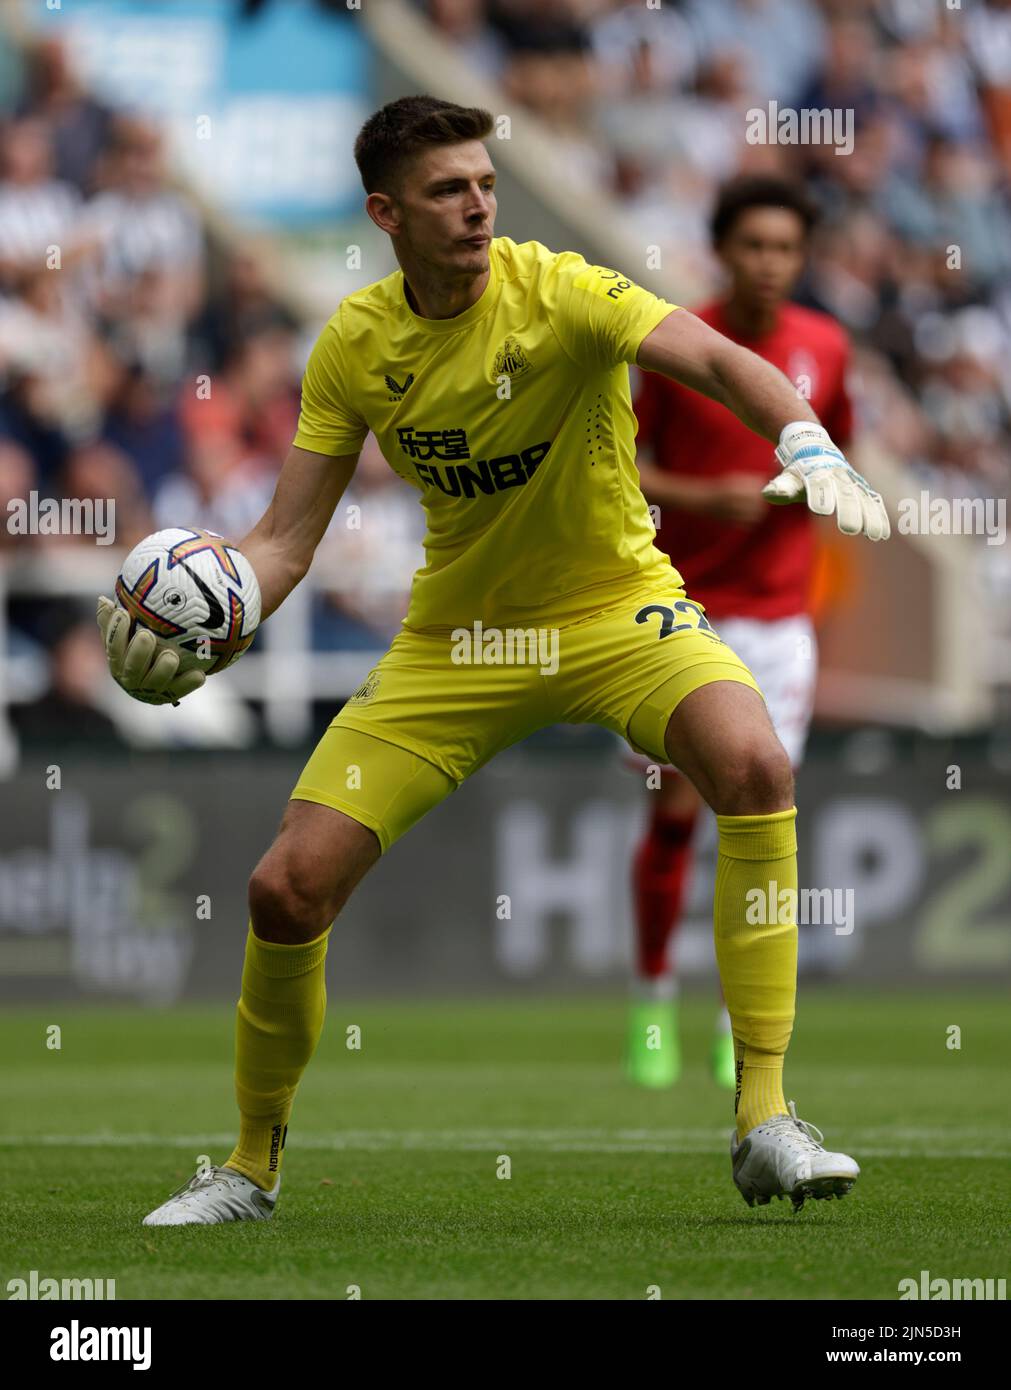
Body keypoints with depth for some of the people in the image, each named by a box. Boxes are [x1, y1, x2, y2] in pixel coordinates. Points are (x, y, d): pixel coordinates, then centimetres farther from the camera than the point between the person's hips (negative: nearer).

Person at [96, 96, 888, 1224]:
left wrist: (810, 447, -54)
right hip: (456, 638, 3)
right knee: (287, 887, -8)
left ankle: (764, 1124, -27)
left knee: (752, 763, -33)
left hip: (613, 608, -3)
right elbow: (285, 539, -4)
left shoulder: (557, 292, -18)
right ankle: (251, 1166, 19)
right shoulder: (357, 345, -6)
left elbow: (712, 360, -34)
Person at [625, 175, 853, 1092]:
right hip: (684, 610, -2)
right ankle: (654, 997, 17)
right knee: (675, 811, -2)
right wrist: (703, 497, -18)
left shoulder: (826, 347, 2)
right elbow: (622, 464, -1)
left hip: (779, 615, 2)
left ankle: (743, 1026, 6)